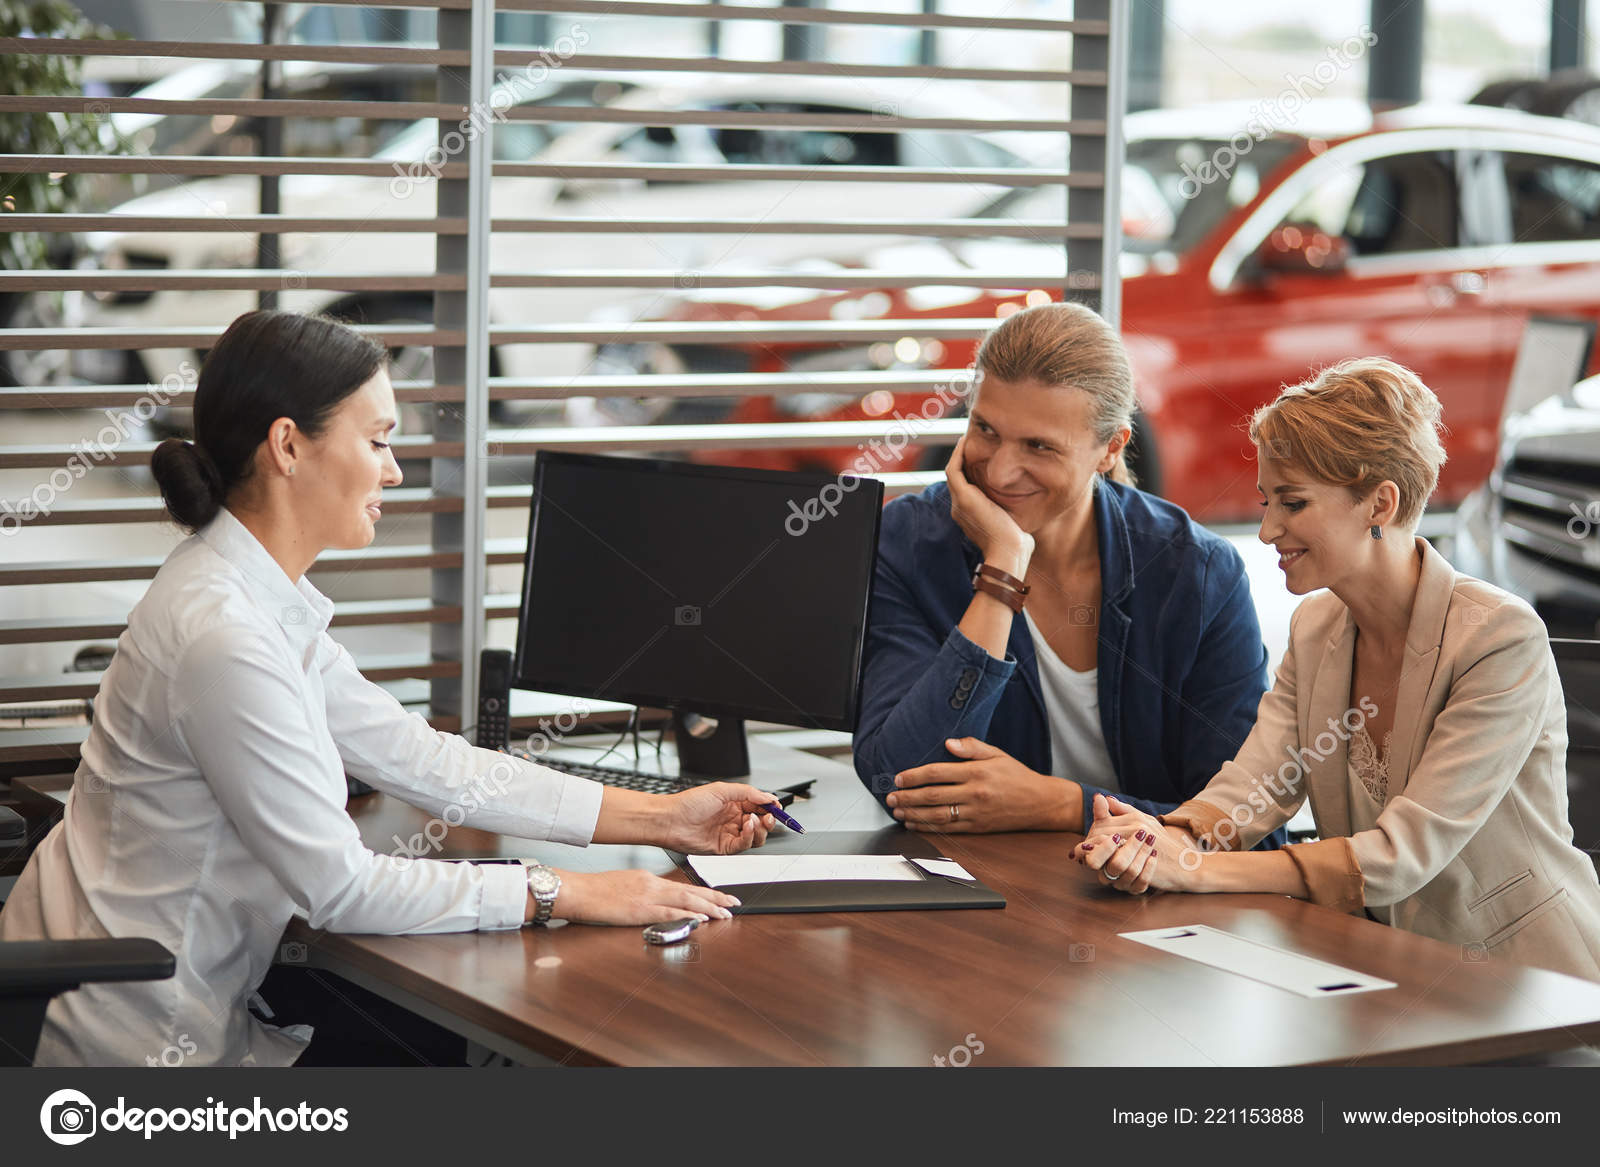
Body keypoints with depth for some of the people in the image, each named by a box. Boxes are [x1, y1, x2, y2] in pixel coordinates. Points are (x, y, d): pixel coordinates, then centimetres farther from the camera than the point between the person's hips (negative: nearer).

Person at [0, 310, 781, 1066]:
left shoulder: (266, 604, 6)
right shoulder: (221, 634, -25)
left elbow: (424, 761, 8)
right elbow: (339, 886, -22)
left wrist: (661, 819, 6)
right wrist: (564, 896, -17)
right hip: (133, 1043, -9)